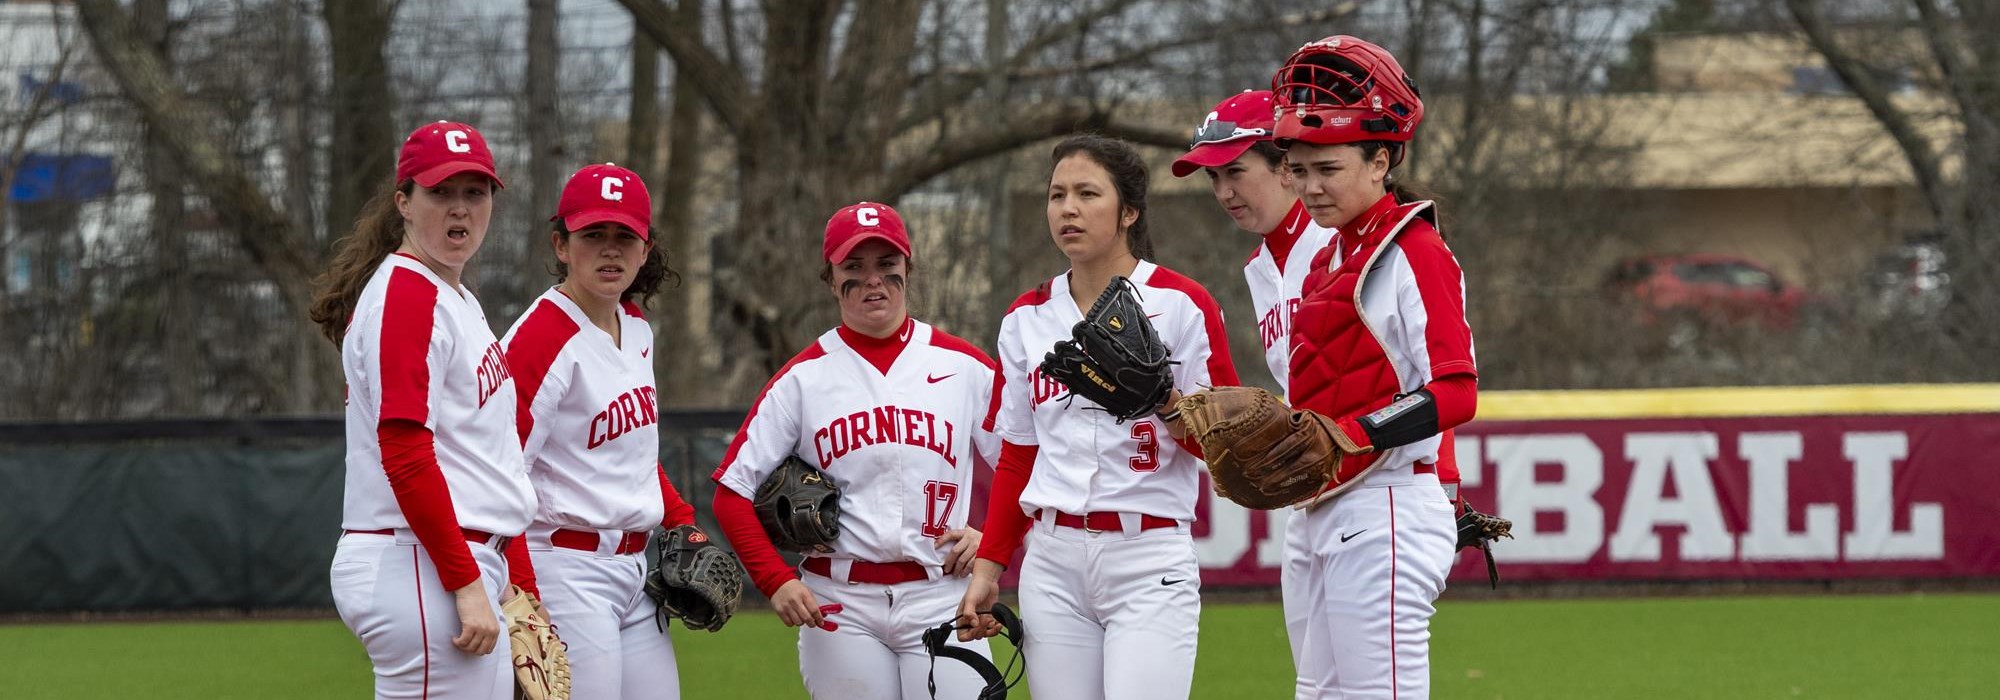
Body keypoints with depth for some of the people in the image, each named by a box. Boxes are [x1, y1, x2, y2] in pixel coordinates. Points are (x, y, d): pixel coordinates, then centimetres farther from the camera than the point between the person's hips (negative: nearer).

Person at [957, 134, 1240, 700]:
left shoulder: (1181, 305, -2)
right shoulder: (1028, 318, 13)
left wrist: (1166, 400, -22)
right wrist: (988, 568, 13)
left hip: (1150, 566, -5)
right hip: (1053, 563, 5)